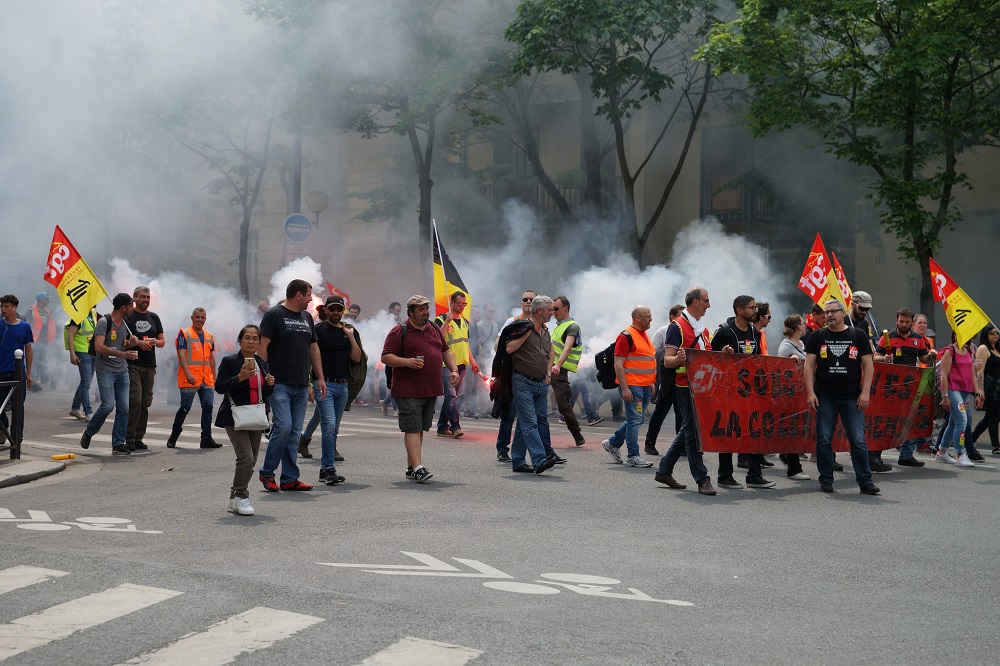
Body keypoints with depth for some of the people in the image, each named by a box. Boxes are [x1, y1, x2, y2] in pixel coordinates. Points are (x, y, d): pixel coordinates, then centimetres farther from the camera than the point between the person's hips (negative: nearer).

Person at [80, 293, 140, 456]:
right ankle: (88, 433, 11)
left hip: (122, 370, 7)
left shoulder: (126, 323, 13)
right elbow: (99, 347, -21)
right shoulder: (104, 322, -10)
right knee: (108, 405, -14)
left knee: (123, 408, -1)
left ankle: (118, 444, 4)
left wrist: (131, 343, 3)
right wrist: (123, 354, -29)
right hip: (105, 370, -7)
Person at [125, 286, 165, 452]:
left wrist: (156, 342, -2)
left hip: (149, 366, 6)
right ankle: (129, 438, -8)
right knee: (135, 400, -14)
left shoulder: (154, 317, 17)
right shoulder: (127, 316, 0)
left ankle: (139, 438, 12)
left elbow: (162, 341, 21)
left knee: (145, 403, 6)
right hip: (132, 365, -6)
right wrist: (137, 342, -17)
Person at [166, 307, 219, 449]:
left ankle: (206, 439, 1)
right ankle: (173, 436, 16)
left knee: (208, 406, -1)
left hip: (207, 380, 5)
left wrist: (214, 378, 18)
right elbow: (182, 354, -10)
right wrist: (188, 373, -22)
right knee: (185, 407, -1)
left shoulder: (209, 336, 17)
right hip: (189, 379, -5)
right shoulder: (184, 333, -1)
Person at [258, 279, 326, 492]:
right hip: (279, 384, -7)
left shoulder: (307, 317, 18)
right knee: (283, 426, -14)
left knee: (295, 432, 6)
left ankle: (289, 479, 10)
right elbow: (262, 346, -8)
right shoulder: (274, 315, -3)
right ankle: (266, 473, 2)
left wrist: (320, 378, 16)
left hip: (301, 386, 7)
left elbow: (313, 349, 22)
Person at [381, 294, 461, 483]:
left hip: (431, 389, 7)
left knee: (421, 428, 11)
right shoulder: (399, 331, -6)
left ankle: (411, 467, 19)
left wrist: (454, 370, 9)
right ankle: (418, 468, -15)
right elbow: (386, 357, -10)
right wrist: (407, 362, -23)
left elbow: (445, 351, 23)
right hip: (409, 390, -7)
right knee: (412, 428, -10)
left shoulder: (434, 329, 15)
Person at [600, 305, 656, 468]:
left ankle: (612, 443, 26)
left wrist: (651, 383, 21)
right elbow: (618, 364, -16)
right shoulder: (626, 336, -12)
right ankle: (633, 456, 0)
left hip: (644, 386, 9)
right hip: (632, 386, -9)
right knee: (635, 419, -6)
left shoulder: (644, 335, 17)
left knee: (638, 419, 14)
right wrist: (624, 388, -21)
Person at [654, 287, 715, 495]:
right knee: (692, 432, -7)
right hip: (684, 386, -9)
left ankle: (664, 471, 22)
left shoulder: (703, 328, 19)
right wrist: (679, 359, -34)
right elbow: (667, 361, -12)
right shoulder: (677, 327, -8)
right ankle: (702, 480, -5)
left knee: (687, 431, 12)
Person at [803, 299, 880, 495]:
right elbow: (809, 365, 5)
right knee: (824, 440, 3)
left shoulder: (858, 335, 6)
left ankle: (865, 481, 5)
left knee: (858, 440, -3)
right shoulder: (818, 337, 7)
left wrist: (865, 392, -4)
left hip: (852, 398, -1)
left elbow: (868, 364, 5)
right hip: (824, 397, 1)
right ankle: (826, 480, 15)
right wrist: (810, 392, -5)